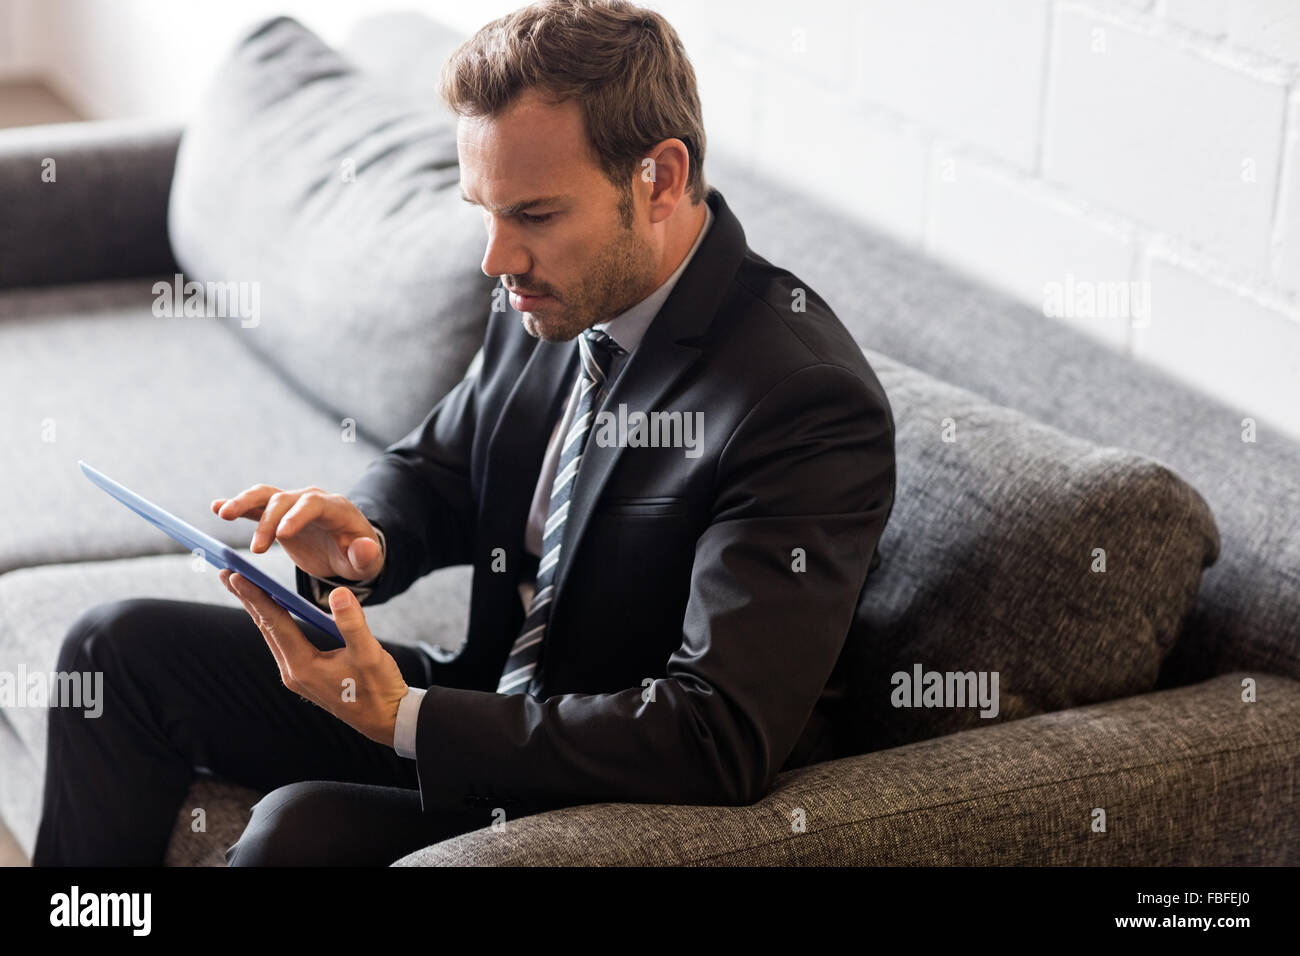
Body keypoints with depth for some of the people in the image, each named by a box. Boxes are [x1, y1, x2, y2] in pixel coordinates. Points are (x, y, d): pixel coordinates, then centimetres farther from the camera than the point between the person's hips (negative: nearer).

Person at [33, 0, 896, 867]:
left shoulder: (812, 405, -26)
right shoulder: (552, 301, -2)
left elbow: (722, 744, -30)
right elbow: (433, 470, 15)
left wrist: (403, 719, -29)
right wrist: (361, 539, -11)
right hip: (489, 700, 8)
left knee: (302, 826, -31)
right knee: (123, 644, 6)